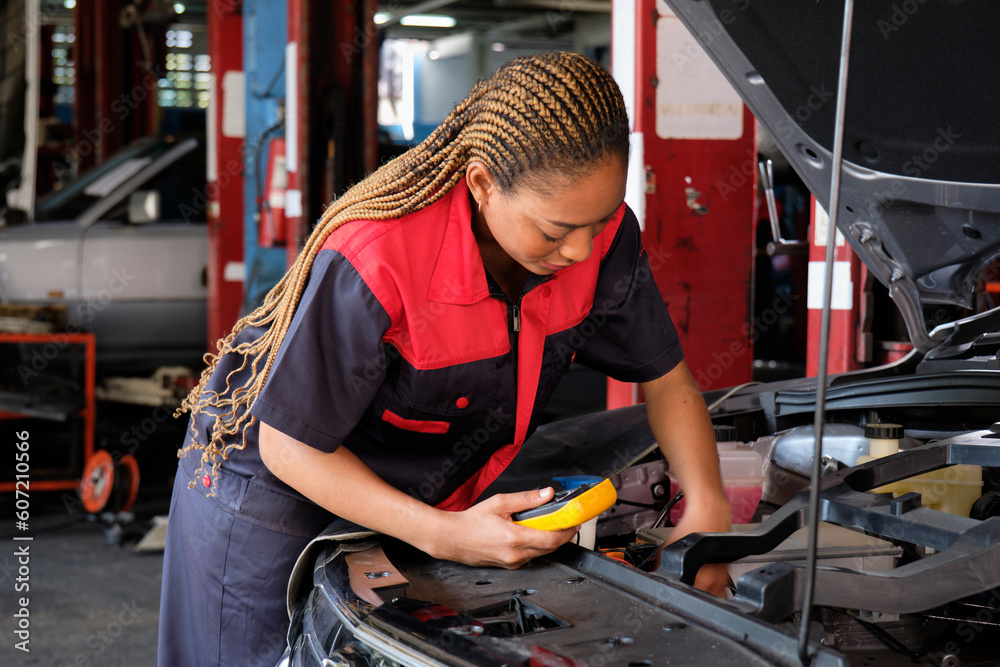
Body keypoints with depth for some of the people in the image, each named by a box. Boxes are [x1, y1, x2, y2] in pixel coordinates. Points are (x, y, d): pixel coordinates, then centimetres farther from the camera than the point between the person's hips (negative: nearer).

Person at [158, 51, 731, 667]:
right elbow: (290, 446, -29)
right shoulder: (373, 263, -39)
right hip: (271, 482, -5)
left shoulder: (602, 234, -20)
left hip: (430, 491, 5)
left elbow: (665, 376, -4)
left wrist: (708, 506, -19)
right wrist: (444, 534, -36)